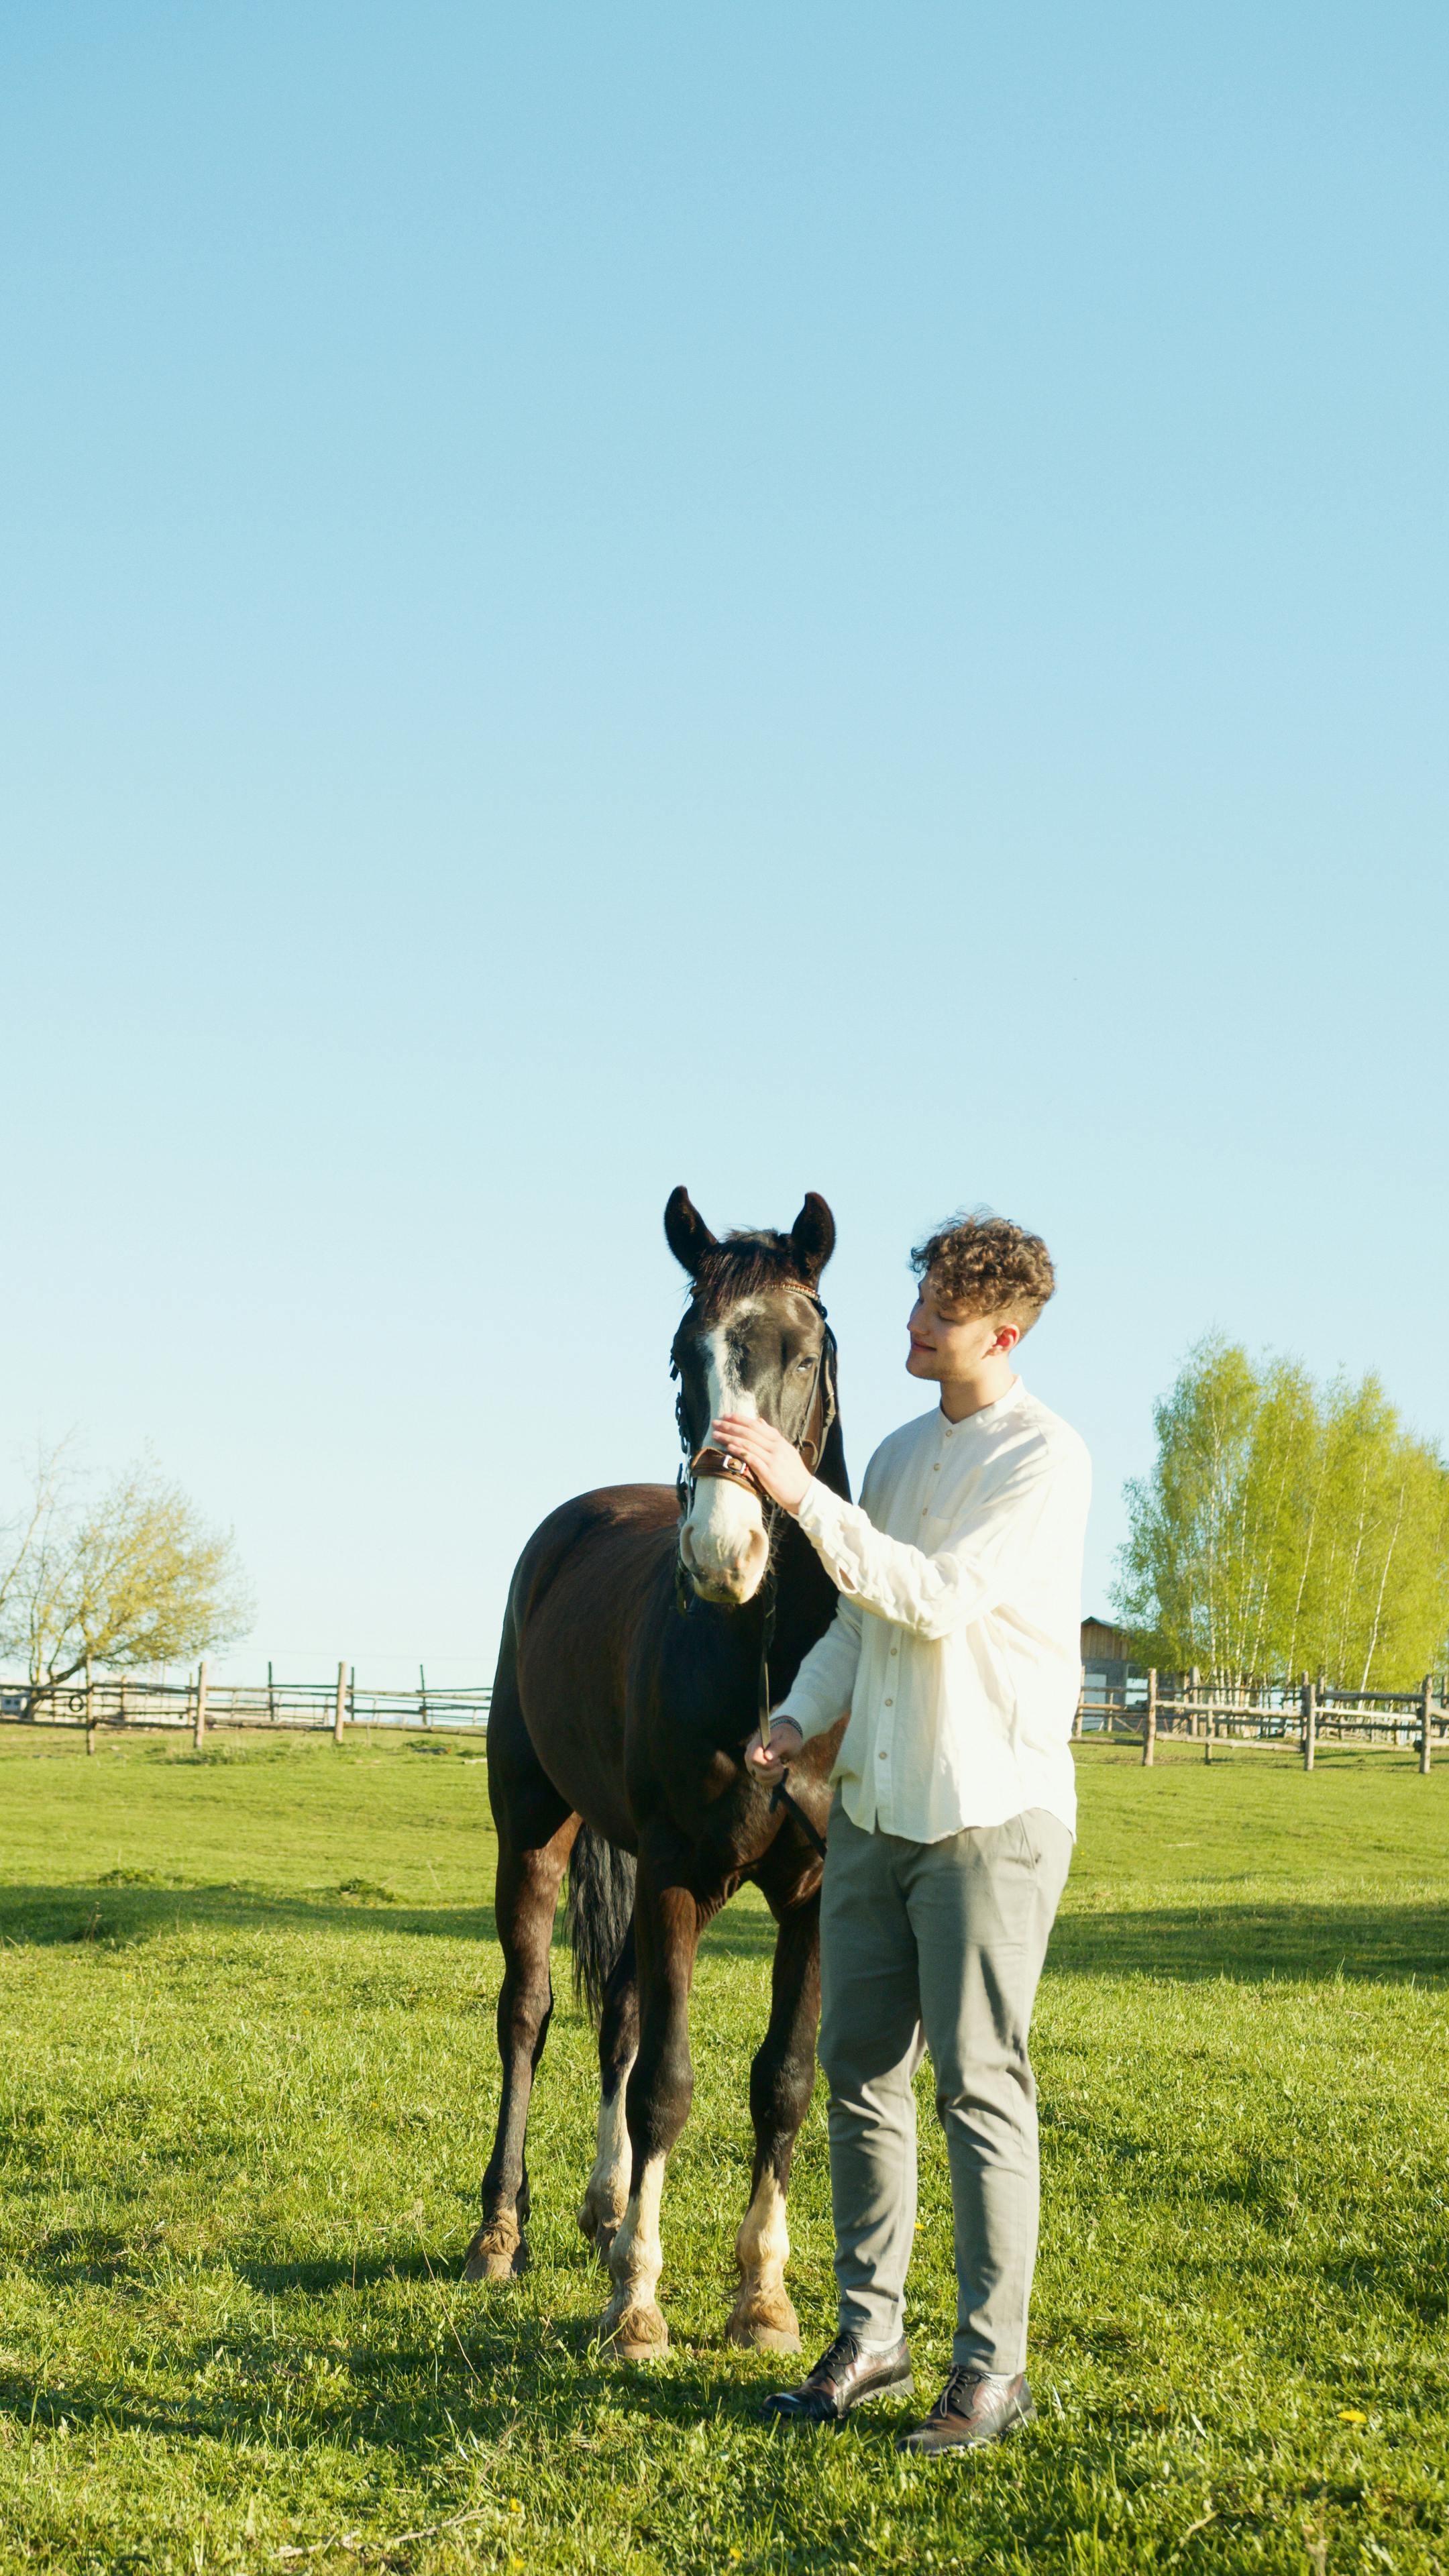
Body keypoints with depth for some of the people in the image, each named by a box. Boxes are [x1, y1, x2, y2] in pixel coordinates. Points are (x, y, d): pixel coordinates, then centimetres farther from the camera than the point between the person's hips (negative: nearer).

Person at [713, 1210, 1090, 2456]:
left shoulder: (1047, 1458, -10)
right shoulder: (900, 1451, 13)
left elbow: (940, 1601, -21)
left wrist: (803, 1493, -25)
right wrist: (799, 1718, -1)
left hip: (991, 1814, -7)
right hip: (872, 1805, 7)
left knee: (980, 2084, -4)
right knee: (861, 2072, 10)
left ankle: (993, 2366, 3)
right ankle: (871, 2333, 21)